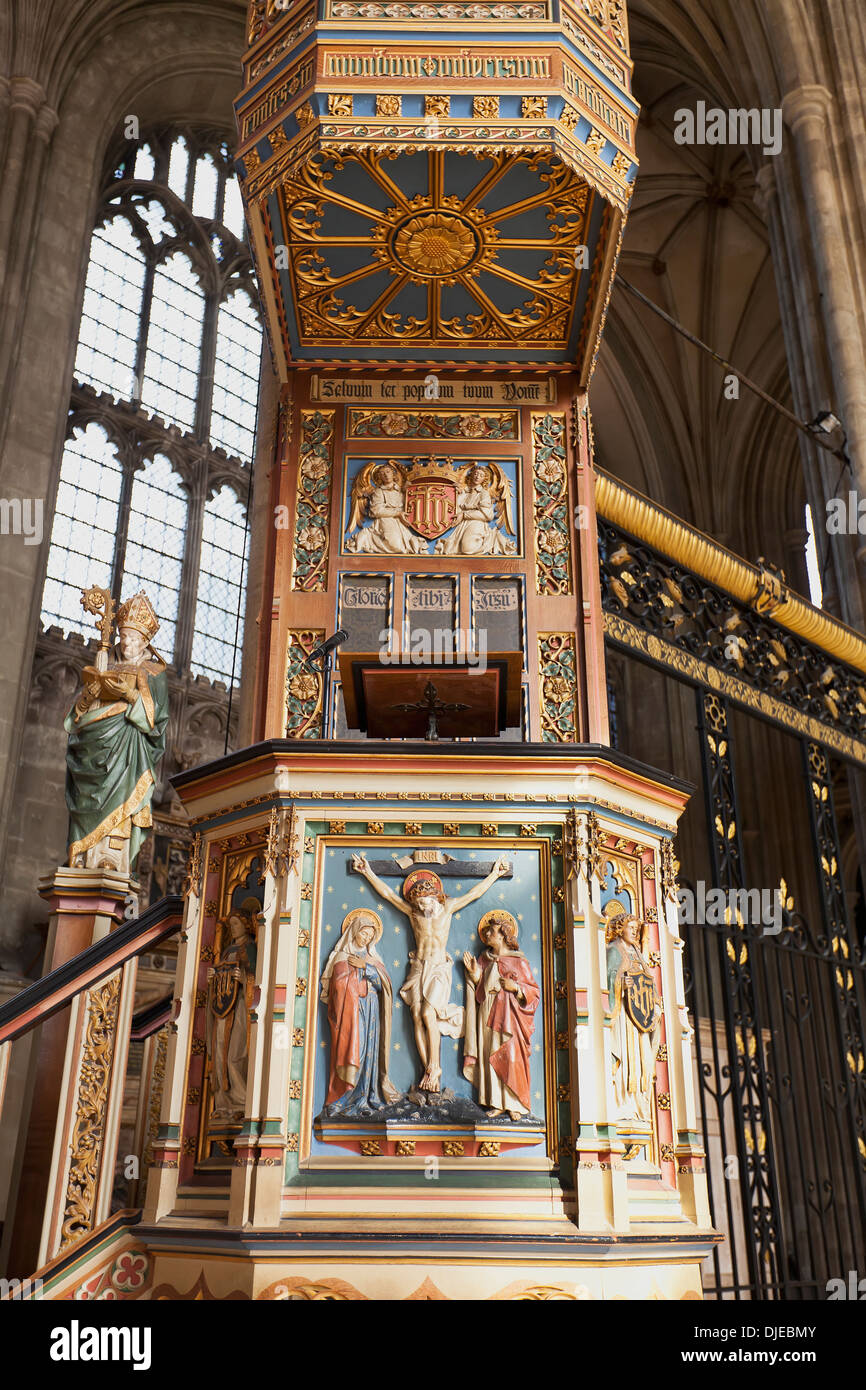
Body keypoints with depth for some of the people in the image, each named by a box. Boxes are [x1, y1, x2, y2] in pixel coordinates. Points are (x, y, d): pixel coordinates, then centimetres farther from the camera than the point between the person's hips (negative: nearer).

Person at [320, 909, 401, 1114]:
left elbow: (381, 984, 6)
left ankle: (364, 1099, -1)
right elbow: (341, 986, -5)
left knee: (369, 1050, -2)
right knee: (353, 1049, -15)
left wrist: (365, 967, -5)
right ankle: (348, 1100, -14)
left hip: (371, 1011, 5)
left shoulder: (371, 957, 20)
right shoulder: (343, 957, 6)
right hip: (351, 1009, -5)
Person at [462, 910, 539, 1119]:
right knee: (491, 1057, 1)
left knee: (511, 1058, -8)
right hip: (488, 1015, 4)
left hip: (509, 1016, -4)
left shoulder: (519, 961, 0)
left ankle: (515, 1104, -1)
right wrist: (475, 976, 1)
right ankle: (497, 1103, 7)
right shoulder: (485, 959, 14)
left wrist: (516, 987, -13)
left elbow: (534, 991, 2)